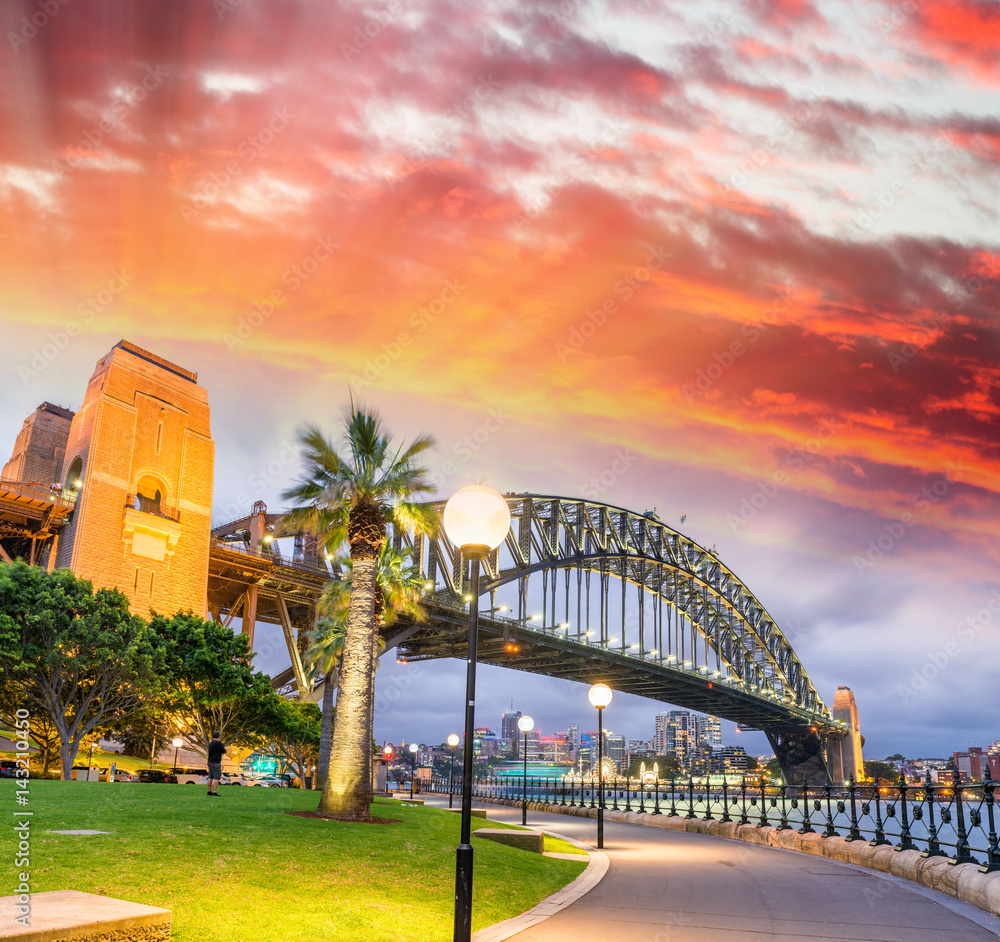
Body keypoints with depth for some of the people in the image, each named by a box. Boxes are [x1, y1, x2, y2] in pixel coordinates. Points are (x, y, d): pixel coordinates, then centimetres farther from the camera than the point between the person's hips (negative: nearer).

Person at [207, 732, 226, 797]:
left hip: (210, 762, 9)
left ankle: (209, 791, 14)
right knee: (217, 777, -8)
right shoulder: (218, 743, -12)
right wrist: (224, 748, 13)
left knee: (210, 777, 11)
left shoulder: (210, 743, 13)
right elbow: (223, 751, -6)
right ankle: (214, 792, -13)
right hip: (215, 762, -9)